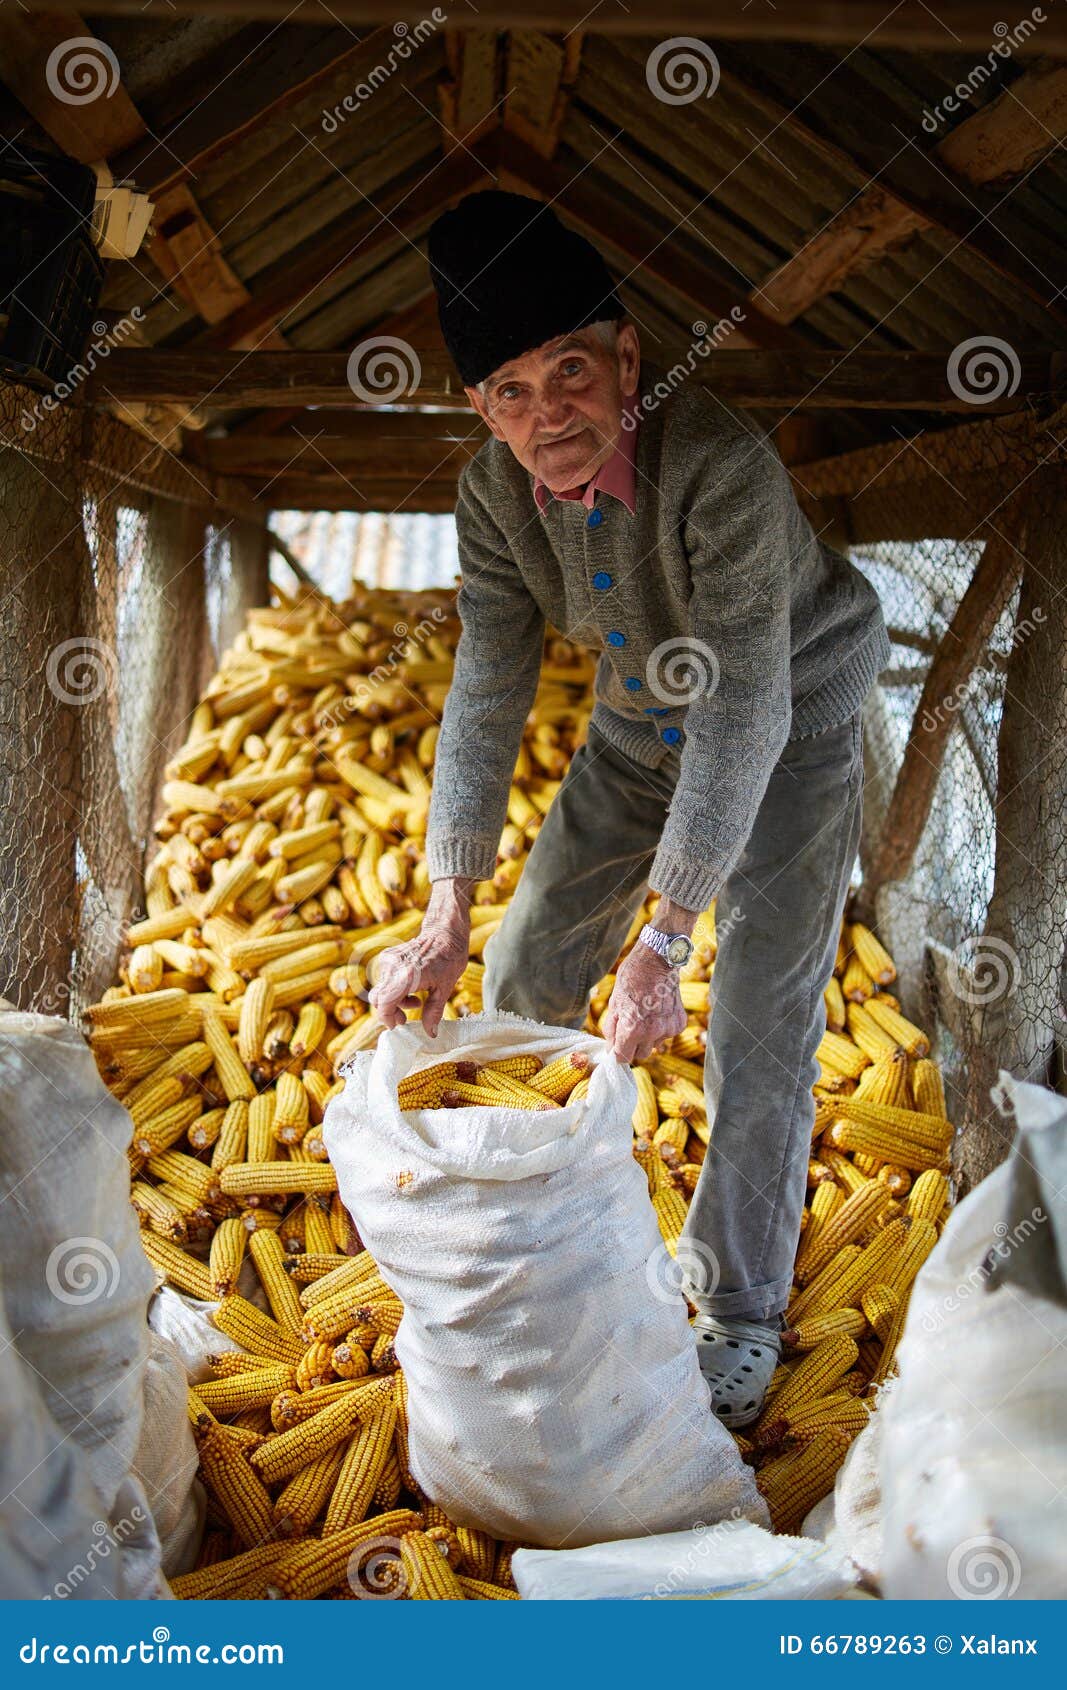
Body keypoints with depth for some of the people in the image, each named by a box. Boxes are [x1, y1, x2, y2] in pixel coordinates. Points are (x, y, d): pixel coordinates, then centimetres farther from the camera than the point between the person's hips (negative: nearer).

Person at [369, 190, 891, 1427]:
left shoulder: (724, 465, -35)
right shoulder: (495, 493, -16)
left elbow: (744, 708, -38)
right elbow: (487, 693, -16)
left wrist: (665, 941, -40)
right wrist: (445, 921, -23)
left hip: (791, 732, -5)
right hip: (639, 729, 6)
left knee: (761, 1033, -7)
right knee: (524, 978, 8)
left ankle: (740, 1313, 15)